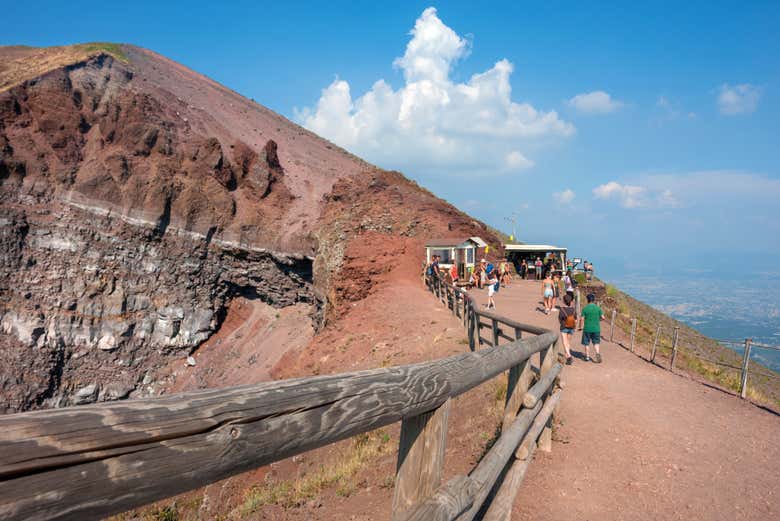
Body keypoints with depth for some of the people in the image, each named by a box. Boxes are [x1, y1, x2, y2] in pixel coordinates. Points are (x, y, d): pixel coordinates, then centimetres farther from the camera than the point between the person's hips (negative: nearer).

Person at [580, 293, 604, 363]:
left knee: (587, 343, 10)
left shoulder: (585, 308, -7)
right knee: (596, 342, 13)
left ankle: (587, 357, 15)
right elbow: (603, 317, -1)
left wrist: (580, 318, 10)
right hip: (596, 328, 2)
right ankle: (597, 353, -8)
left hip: (587, 329, -2)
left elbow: (582, 319, -10)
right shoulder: (598, 308, -1)